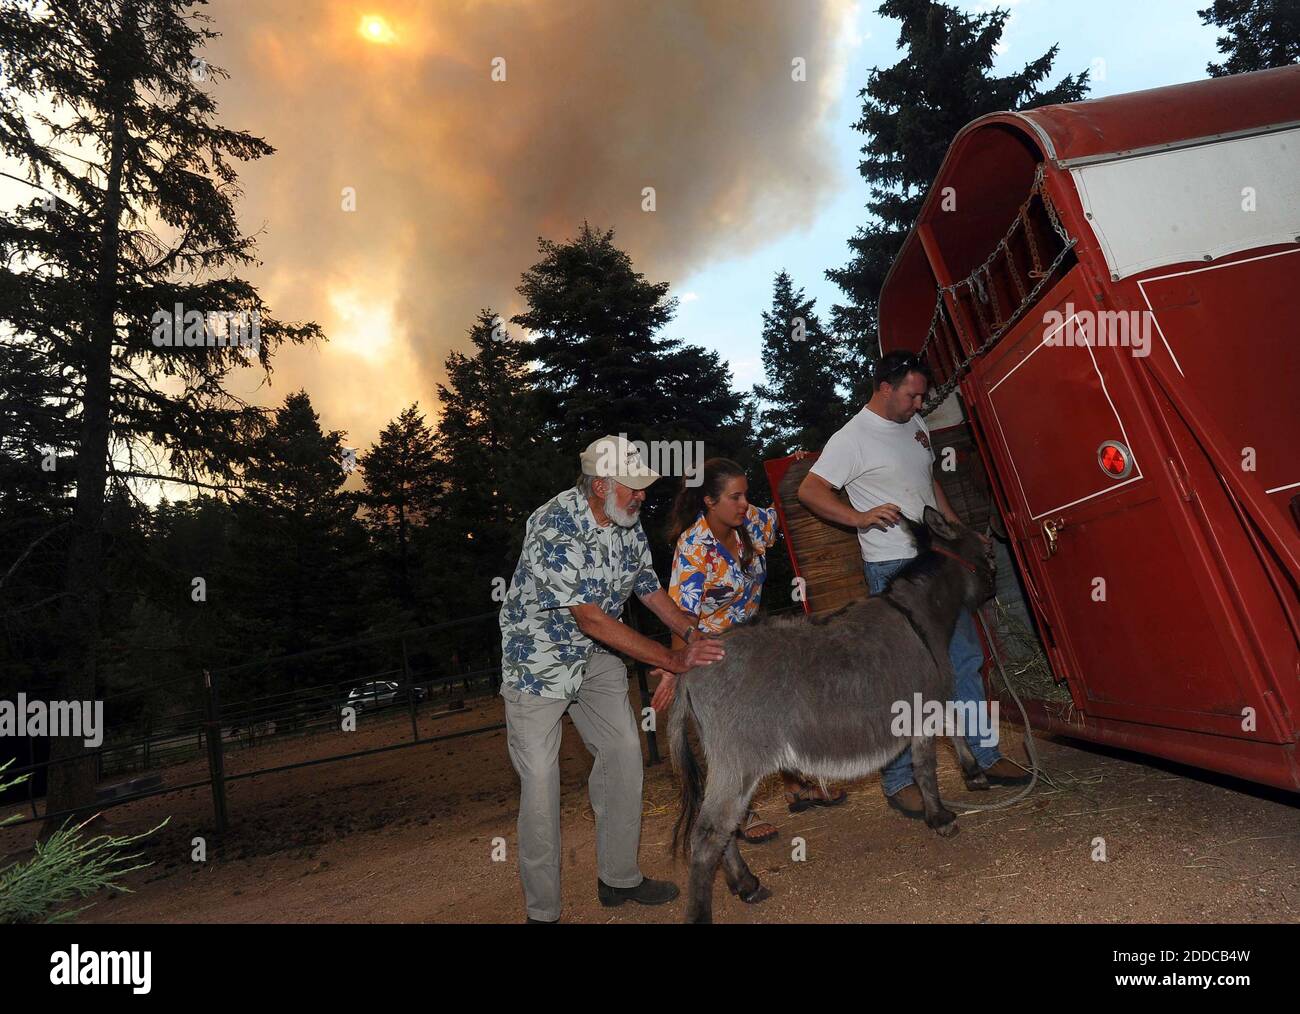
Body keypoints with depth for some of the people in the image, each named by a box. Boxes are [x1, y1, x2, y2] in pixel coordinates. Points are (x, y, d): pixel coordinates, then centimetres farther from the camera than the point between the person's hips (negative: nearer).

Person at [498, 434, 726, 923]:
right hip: (539, 657, -7)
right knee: (540, 779, -3)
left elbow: (650, 588, 5)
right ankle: (541, 909, 16)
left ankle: (619, 877, 26)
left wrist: (694, 633, -11)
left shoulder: (627, 521, -5)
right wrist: (672, 660, -31)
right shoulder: (554, 527, -30)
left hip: (596, 656, 7)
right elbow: (591, 619, -32)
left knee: (623, 752, 6)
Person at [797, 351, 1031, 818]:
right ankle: (898, 780, 9)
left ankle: (986, 758, 29)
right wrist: (859, 517, -28)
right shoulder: (852, 438, -10)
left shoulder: (916, 425, 14)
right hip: (893, 569, -8)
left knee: (966, 658, 14)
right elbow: (809, 491, -16)